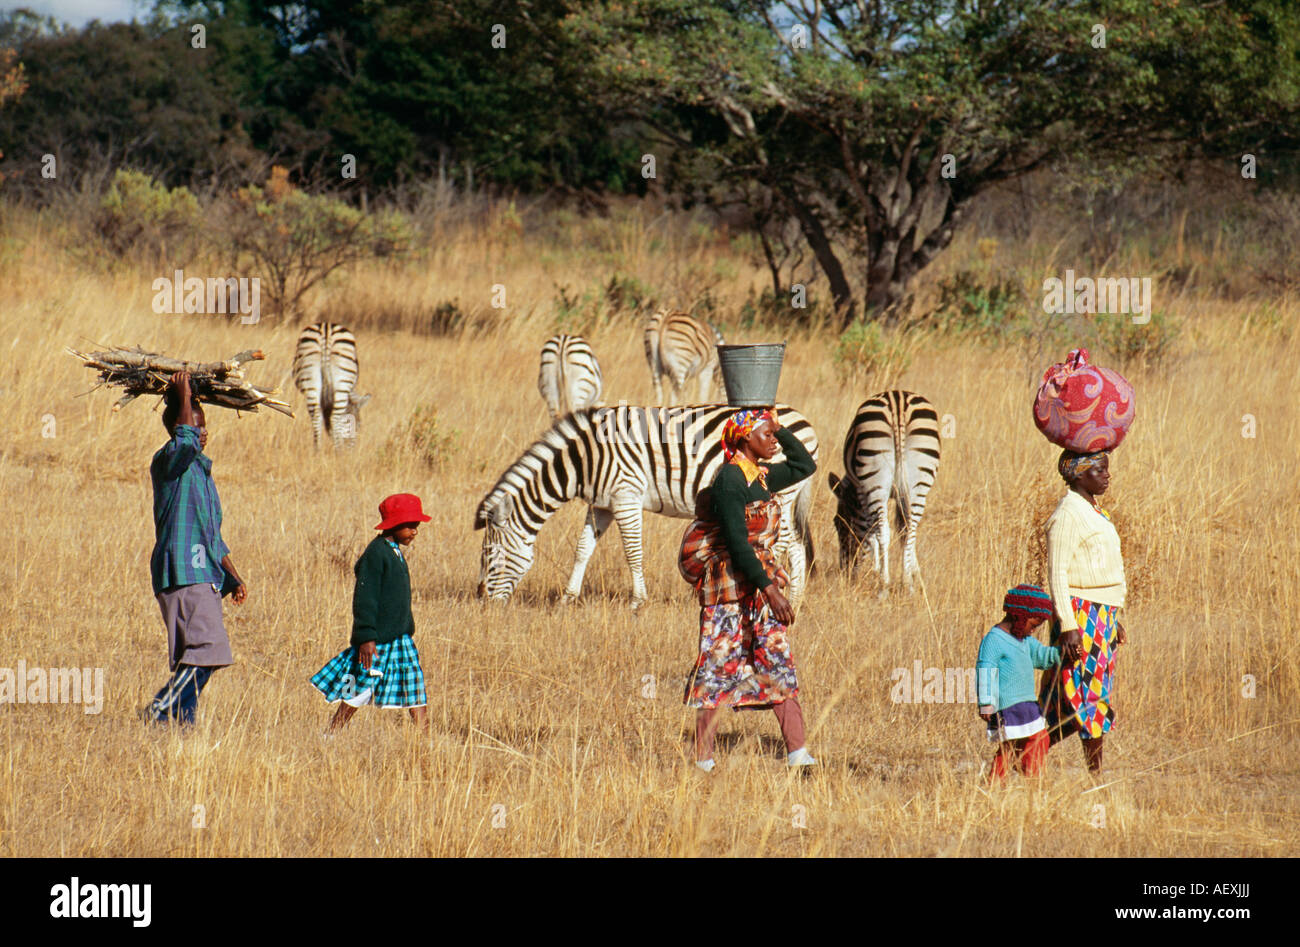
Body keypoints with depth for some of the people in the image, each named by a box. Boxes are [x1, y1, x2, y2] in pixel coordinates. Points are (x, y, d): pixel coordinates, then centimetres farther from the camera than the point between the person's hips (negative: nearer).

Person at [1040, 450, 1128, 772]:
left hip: (1103, 616, 9)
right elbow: (1057, 573, -17)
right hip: (1080, 615, -9)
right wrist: (1068, 625, -23)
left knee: (1097, 696, 8)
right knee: (1083, 695, -10)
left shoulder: (1093, 511, 16)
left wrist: (1114, 621, 22)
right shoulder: (1068, 514, -13)